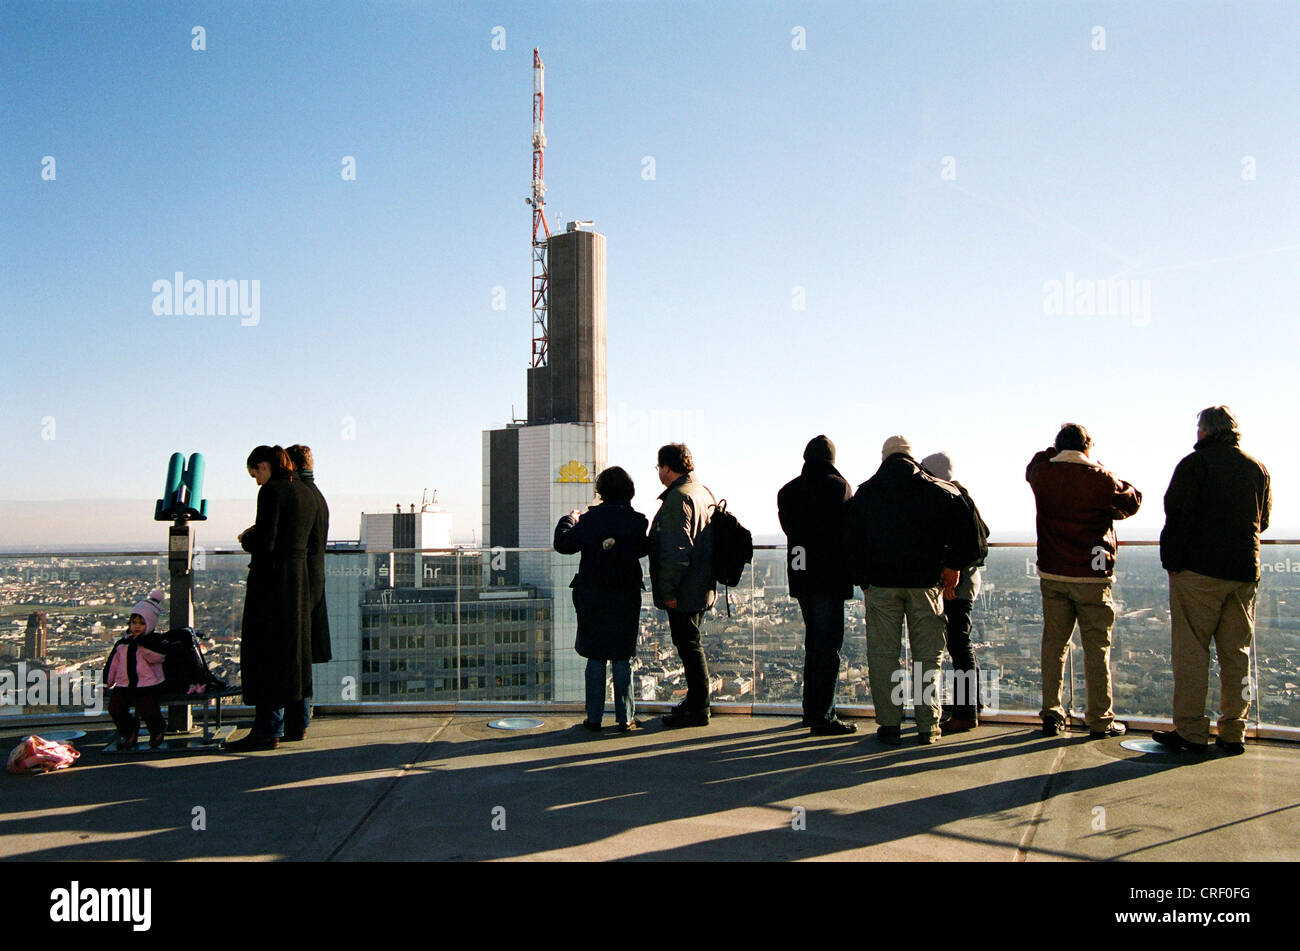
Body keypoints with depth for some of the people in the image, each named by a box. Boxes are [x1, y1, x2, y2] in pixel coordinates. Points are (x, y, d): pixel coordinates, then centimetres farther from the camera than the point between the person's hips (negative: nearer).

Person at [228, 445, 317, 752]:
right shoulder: (306, 493, 13)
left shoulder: (272, 491, -13)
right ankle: (297, 722, 23)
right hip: (299, 576, 9)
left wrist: (246, 539, 2)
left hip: (271, 577, -9)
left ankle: (268, 730, 0)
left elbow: (265, 544, -19)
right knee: (294, 647, 15)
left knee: (265, 652, -3)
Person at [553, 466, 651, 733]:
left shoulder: (591, 519, -8)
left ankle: (594, 718, 11)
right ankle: (625, 718, 10)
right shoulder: (638, 521, -5)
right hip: (626, 598, 1)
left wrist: (569, 520, 13)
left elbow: (563, 544, -3)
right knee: (623, 659, 8)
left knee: (596, 659, 8)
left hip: (593, 599, -1)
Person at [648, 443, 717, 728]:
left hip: (683, 592, -10)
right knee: (691, 644, 19)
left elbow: (676, 551, -22)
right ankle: (696, 701, 29)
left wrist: (668, 590, -19)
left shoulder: (678, 498, -17)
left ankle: (698, 710, 4)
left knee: (688, 645, -3)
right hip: (703, 587, 10)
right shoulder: (705, 493, 14)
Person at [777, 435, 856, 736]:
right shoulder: (837, 486, -8)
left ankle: (811, 710, 23)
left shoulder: (787, 491, 9)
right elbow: (849, 531, -10)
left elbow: (790, 529, 11)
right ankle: (823, 717, -4)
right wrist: (854, 571, 2)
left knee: (813, 643, 17)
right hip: (829, 578, -6)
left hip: (800, 576, 6)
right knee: (828, 645, -3)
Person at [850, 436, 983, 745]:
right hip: (925, 582, 0)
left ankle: (889, 725, 4)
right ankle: (928, 726, 8)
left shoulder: (866, 492, 7)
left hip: (881, 583, 0)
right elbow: (967, 529, -4)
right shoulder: (938, 490, 4)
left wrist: (864, 579, 12)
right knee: (928, 655, 7)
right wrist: (954, 565, 3)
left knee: (882, 654, 5)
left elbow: (854, 541, 7)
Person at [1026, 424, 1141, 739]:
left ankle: (1051, 714, 14)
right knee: (1097, 648, 3)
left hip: (1052, 574, 4)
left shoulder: (1043, 474, 0)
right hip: (1092, 576, -3)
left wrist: (1057, 452, 21)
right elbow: (1133, 500, 7)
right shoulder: (1099, 479, -10)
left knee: (1054, 643, 10)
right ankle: (1100, 720, 7)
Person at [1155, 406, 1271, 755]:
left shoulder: (1195, 463, -7)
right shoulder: (1258, 468, 11)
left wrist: (1172, 562, -7)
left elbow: (1179, 516, -12)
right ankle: (1233, 733, 13)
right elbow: (1263, 521, 19)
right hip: (1245, 571, 6)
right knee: (1236, 652, 10)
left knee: (1190, 651, -1)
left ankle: (1190, 731, 0)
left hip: (1199, 569, -5)